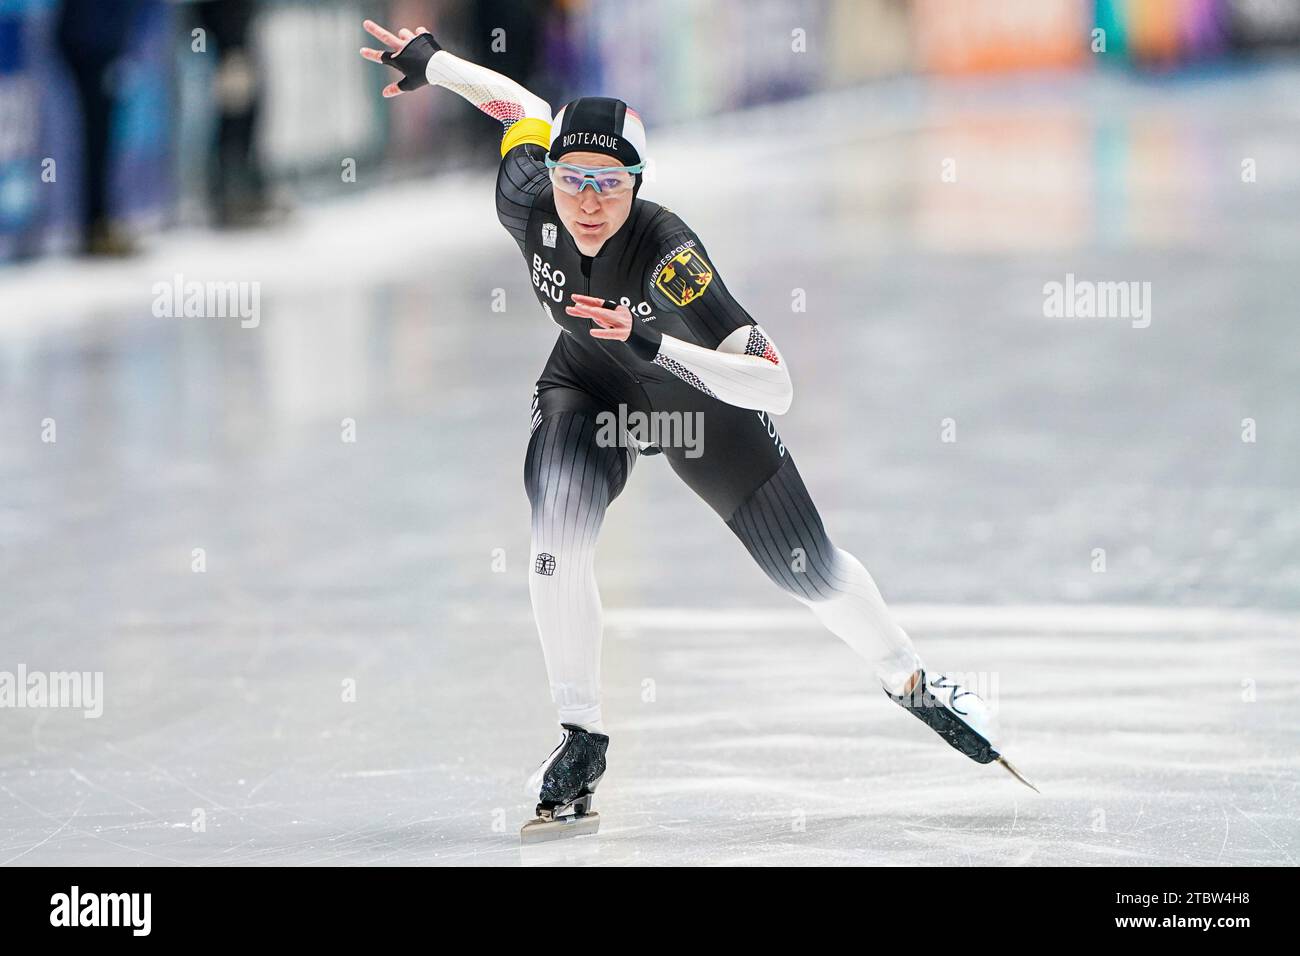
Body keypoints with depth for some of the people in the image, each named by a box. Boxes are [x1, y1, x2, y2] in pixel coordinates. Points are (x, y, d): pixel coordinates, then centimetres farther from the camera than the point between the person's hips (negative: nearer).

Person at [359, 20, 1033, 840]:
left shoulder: (667, 252, -41)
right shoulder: (528, 206, -28)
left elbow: (776, 384, -46)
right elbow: (520, 107, -5)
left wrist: (657, 344, -57)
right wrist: (428, 60, 4)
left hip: (700, 395, -3)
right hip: (589, 387, 3)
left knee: (809, 568, 8)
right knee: (557, 536, -25)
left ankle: (910, 681, 36)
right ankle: (583, 739, -11)